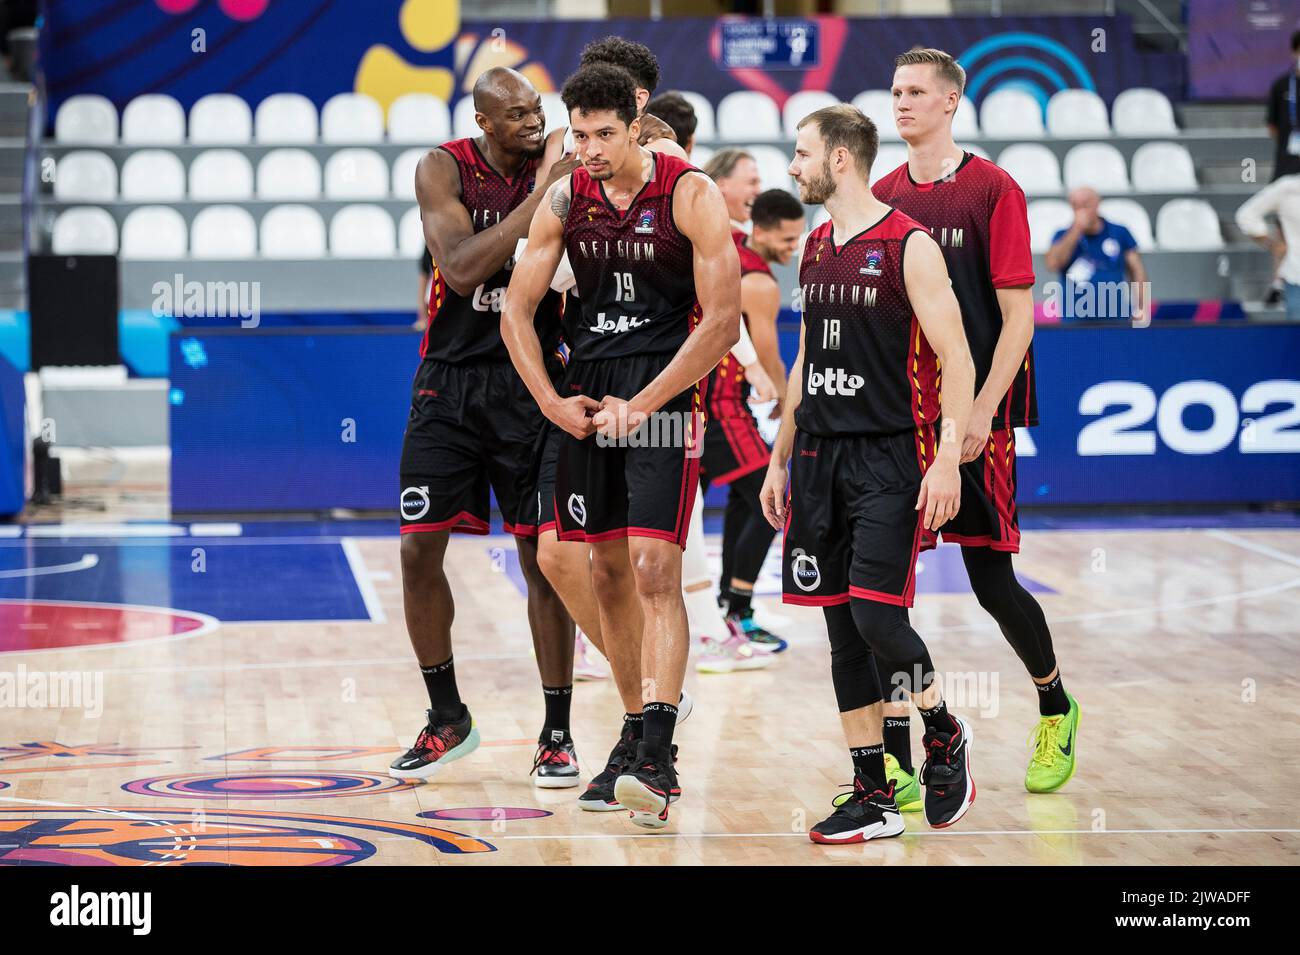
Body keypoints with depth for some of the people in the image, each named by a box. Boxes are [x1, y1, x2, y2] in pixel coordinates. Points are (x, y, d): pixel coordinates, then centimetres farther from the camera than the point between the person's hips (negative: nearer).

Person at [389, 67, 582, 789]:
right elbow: (461, 269, -22)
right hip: (450, 379, 1)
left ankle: (557, 731, 8)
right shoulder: (444, 170, -6)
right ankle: (447, 718, 17)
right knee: (419, 550, 0)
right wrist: (539, 197, -26)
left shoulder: (562, 171, -4)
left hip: (530, 382, -1)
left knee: (542, 555, -2)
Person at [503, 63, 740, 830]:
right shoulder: (566, 200, 4)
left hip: (665, 397, -5)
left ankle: (658, 760, -21)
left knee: (655, 570, -16)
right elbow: (517, 311, 11)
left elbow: (723, 320, -13)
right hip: (590, 393, 5)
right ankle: (637, 731, 26)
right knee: (608, 572, 10)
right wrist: (553, 402, -1)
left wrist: (640, 406, -15)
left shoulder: (690, 194, -10)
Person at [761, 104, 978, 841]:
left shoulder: (909, 247, -9)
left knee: (876, 614, -15)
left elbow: (956, 360, -11)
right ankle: (874, 798, 10)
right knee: (844, 629, 5)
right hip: (821, 456, 7)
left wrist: (948, 458, -19)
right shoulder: (815, 248, 13)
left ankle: (946, 733, 12)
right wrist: (781, 457, 20)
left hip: (889, 457, -7)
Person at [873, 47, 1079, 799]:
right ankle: (896, 765, 0)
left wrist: (981, 410, -15)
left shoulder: (992, 189, -5)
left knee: (991, 580, 2)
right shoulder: (882, 198, 10)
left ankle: (1056, 707, 29)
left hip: (973, 421, -4)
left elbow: (1018, 313, -8)